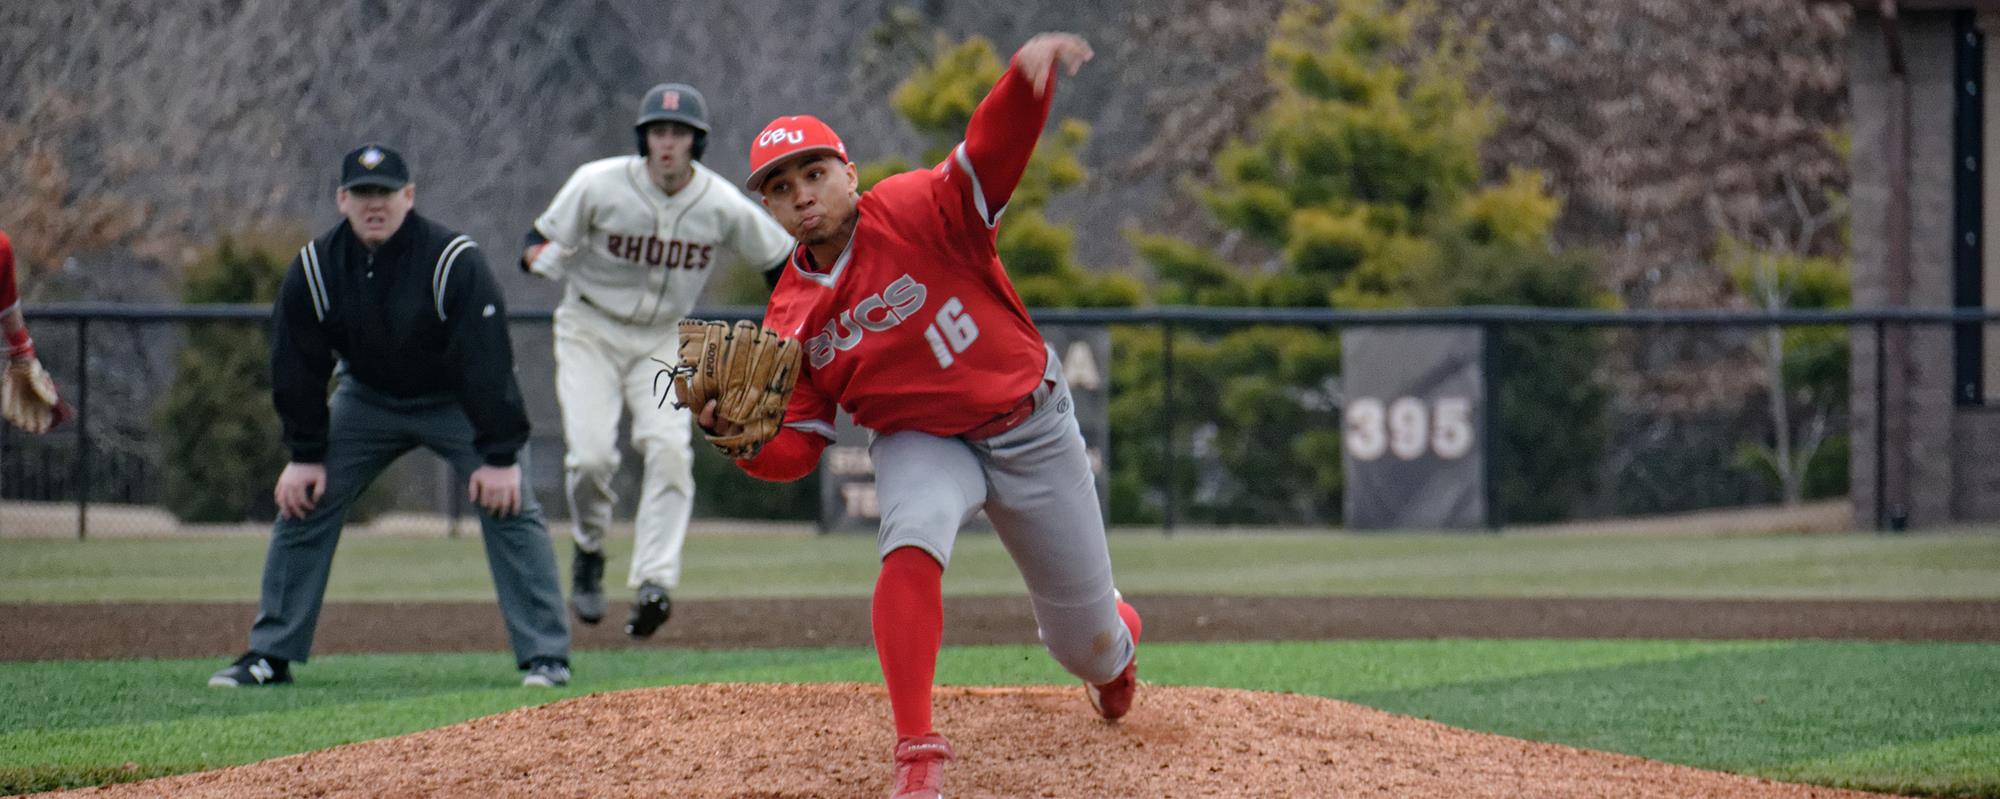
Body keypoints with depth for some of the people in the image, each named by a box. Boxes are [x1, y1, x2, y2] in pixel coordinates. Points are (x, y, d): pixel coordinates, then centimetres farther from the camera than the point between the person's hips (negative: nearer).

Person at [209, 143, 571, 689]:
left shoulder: (453, 262, -28)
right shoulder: (314, 269, -17)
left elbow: (487, 363, -27)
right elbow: (296, 367, -7)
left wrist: (499, 456, -28)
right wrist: (305, 455, -8)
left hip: (456, 402, -3)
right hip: (367, 398, 3)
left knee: (507, 504, -17)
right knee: (302, 503, -4)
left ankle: (546, 655, -13)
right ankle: (269, 655, 3)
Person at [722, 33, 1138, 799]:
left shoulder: (916, 210, -18)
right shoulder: (791, 319, -5)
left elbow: (996, 147, -36)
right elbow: (793, 449, -2)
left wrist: (1029, 75, -57)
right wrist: (735, 432, -24)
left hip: (1029, 427, -2)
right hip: (920, 441, 2)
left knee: (1086, 641, 9)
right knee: (911, 546, -34)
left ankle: (1116, 642, 51)